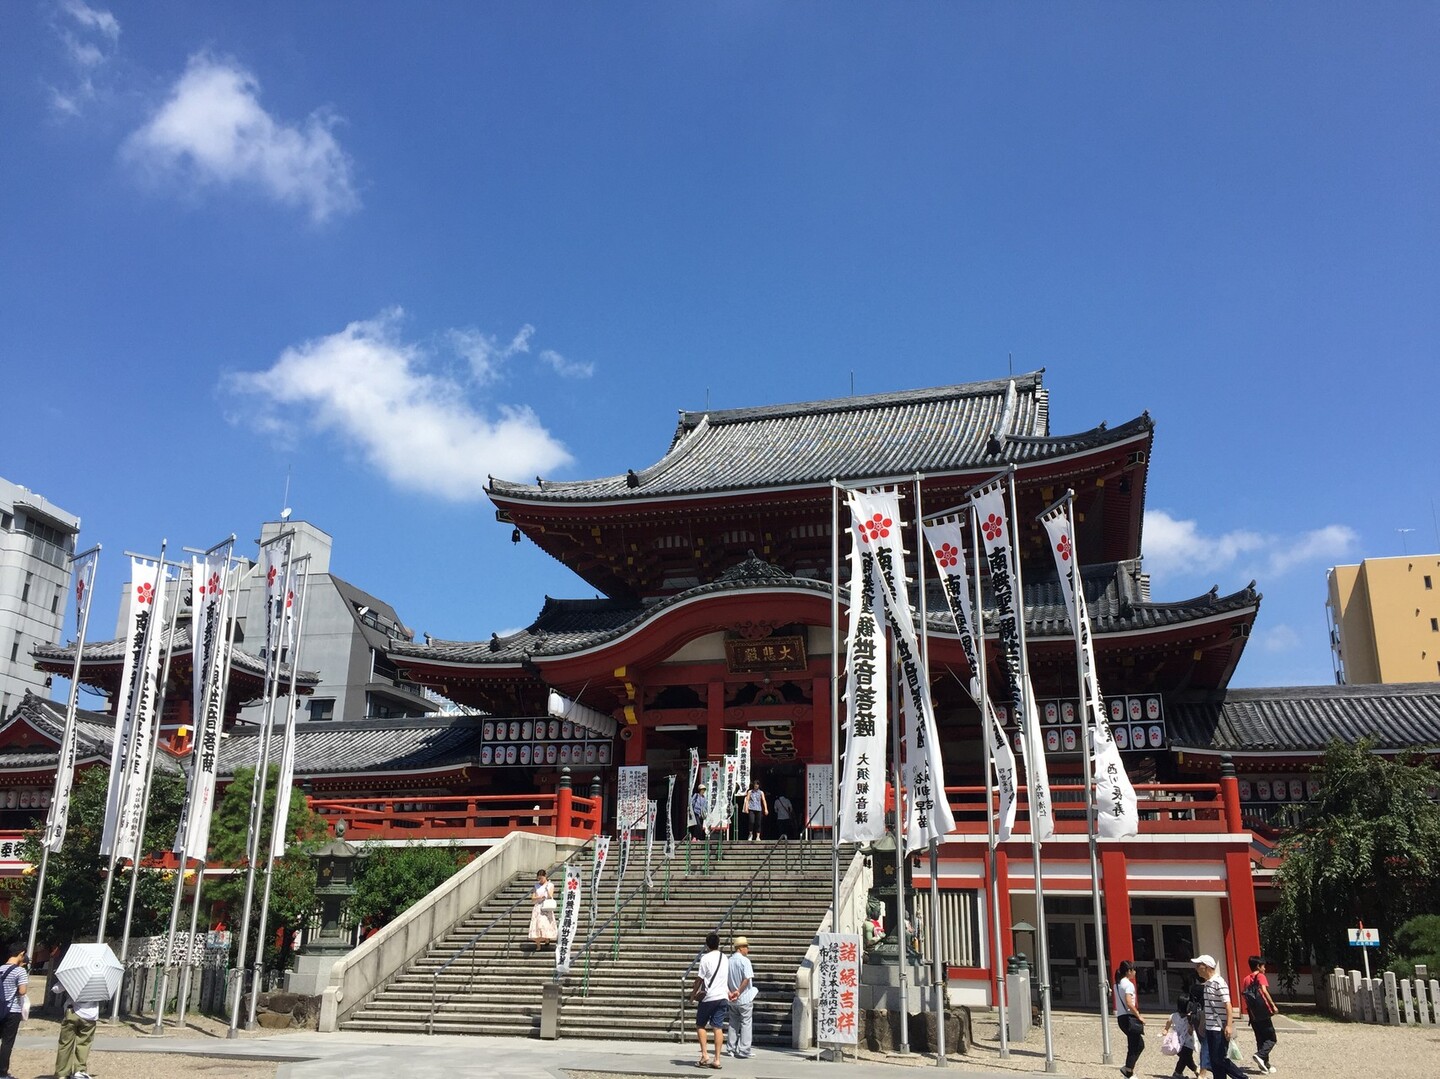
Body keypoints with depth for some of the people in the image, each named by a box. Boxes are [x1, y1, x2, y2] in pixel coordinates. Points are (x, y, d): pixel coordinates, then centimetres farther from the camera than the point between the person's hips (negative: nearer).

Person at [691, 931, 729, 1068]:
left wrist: (693, 993, 2)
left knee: (700, 1025, 9)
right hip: (722, 997, 5)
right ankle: (717, 1059, 1)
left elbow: (700, 978, -9)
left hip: (708, 997, -5)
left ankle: (704, 1055, -1)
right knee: (718, 1027, 4)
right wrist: (728, 991, 33)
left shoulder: (706, 958, -9)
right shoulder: (724, 958, 11)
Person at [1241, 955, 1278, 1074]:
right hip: (1263, 1013, -6)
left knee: (1260, 1040, 13)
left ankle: (1265, 1065, 13)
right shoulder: (1260, 976, -4)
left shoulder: (1246, 979, 15)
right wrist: (1273, 1005, -17)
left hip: (1253, 1015, 6)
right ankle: (1260, 1055, -19)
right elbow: (1264, 991, -18)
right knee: (1271, 1039, 1)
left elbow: (1243, 995, 9)